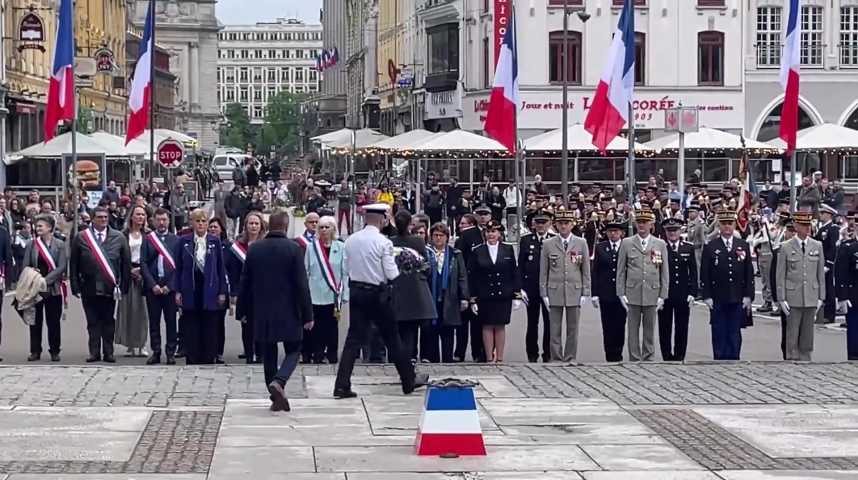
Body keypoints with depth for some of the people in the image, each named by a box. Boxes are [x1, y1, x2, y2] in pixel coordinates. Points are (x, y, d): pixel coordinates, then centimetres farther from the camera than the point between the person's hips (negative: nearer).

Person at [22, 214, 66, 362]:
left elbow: (62, 267, -8)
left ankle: (54, 351, 11)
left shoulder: (60, 245, -2)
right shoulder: (32, 244, 4)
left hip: (53, 288, -2)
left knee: (53, 321, 3)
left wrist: (46, 280, -16)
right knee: (35, 321, 5)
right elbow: (25, 266, 5)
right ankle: (35, 351, 11)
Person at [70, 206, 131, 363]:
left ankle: (108, 352, 11)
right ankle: (94, 352, 10)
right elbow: (73, 264, 4)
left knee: (108, 321, 5)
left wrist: (123, 285, -1)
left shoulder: (119, 238, 4)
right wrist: (75, 286, -2)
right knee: (93, 321, 4)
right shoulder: (81, 238, 2)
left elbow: (126, 263, 5)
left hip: (110, 287, 0)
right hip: (89, 287, 0)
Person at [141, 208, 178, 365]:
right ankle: (156, 352, 9)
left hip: (170, 286, -1)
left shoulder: (176, 240, 5)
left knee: (171, 321, 1)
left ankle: (170, 352, 6)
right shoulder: (147, 239, 7)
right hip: (152, 286, 1)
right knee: (154, 321, 3)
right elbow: (143, 264, 2)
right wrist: (153, 285, -7)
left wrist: (169, 285, -7)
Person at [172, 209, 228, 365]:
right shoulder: (183, 241, 3)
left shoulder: (215, 241, 3)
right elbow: (178, 268, 5)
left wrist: (222, 292, 0)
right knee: (191, 330, 3)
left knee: (209, 329, 2)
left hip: (209, 290, 0)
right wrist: (177, 291, -2)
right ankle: (192, 361, 9)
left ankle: (208, 360, 9)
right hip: (190, 291, 0)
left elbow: (221, 268, 4)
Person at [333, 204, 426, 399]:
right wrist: (396, 268, 7)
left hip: (356, 291, 4)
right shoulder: (383, 242, -13)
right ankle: (408, 381, 21)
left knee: (354, 339, 3)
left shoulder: (351, 240, 0)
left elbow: (347, 267, 8)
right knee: (392, 338, 9)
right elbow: (392, 274, -13)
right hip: (378, 294, -4)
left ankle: (342, 385, -5)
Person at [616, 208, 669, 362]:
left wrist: (662, 296, 1)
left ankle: (648, 358, 14)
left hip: (652, 294, 0)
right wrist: (621, 293, -2)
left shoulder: (660, 244, 5)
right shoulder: (627, 243, 4)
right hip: (632, 293, 0)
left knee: (649, 330, 6)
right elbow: (620, 270, 5)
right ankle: (634, 359, 7)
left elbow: (664, 272, 6)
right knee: (633, 329, 2)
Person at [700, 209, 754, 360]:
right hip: (718, 301, -1)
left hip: (738, 300, 1)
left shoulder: (743, 246, 7)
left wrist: (748, 296, 0)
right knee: (719, 334, 2)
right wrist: (707, 296, -7)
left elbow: (749, 273, 7)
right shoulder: (710, 247, 2)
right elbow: (704, 275, 0)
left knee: (735, 335, 4)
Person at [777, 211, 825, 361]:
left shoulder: (817, 246, 6)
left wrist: (821, 297, 5)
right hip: (793, 298, -2)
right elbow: (781, 275, -1)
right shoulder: (786, 248, -1)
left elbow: (821, 274, 8)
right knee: (792, 335, 1)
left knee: (807, 336, 7)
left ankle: (805, 360, 15)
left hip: (811, 297, 2)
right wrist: (782, 299, -5)